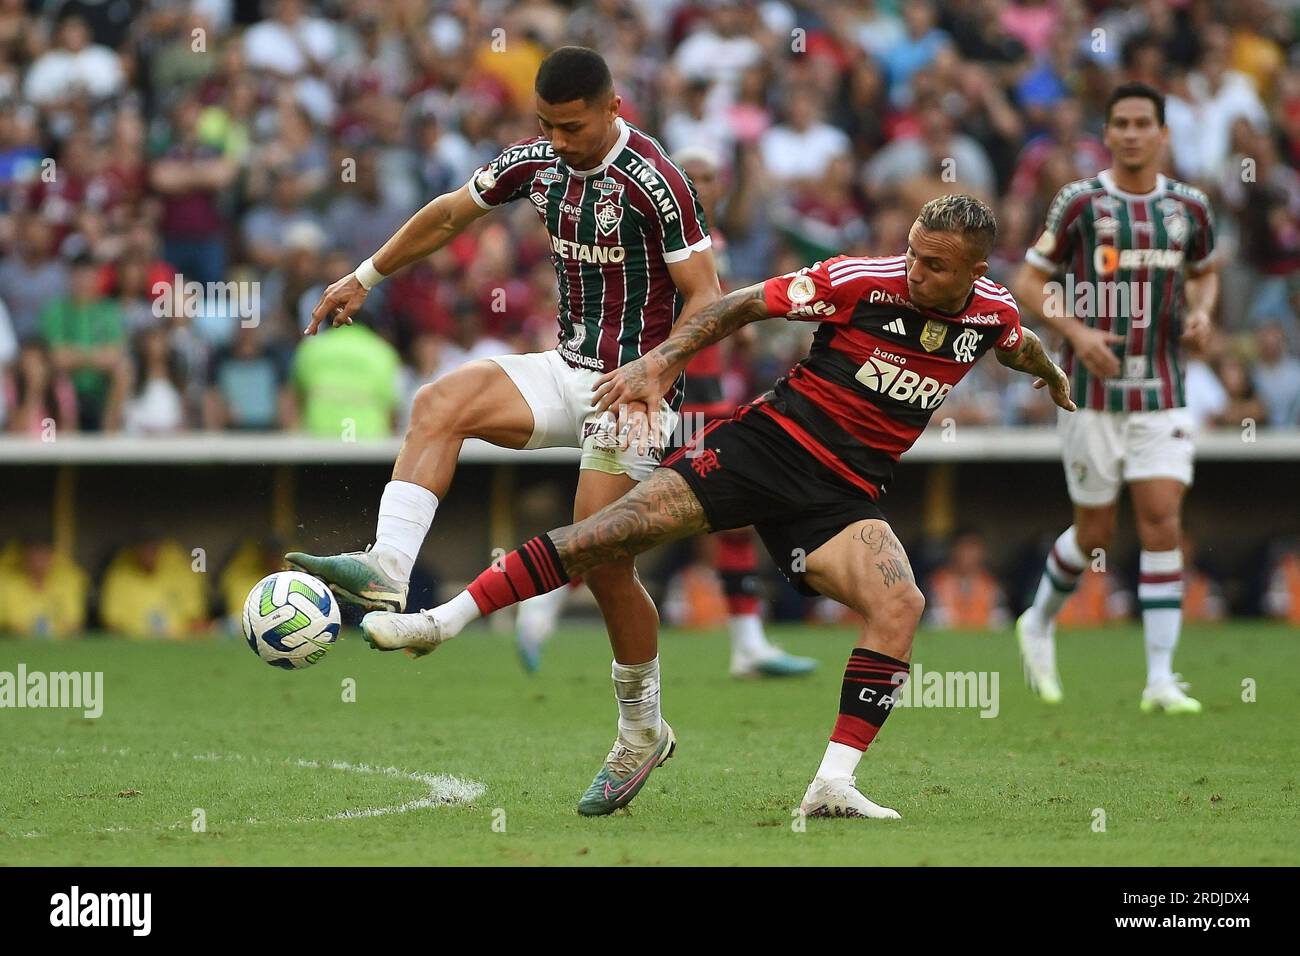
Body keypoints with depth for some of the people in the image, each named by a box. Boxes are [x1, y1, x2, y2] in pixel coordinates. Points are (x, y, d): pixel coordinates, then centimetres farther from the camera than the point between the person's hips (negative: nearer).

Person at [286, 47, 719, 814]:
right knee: (439, 404, -16)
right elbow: (452, 213, 19)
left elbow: (704, 297, -19)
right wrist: (365, 278, 21)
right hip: (569, 371, 7)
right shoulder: (539, 162, 3)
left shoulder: (654, 181, -19)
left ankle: (643, 728, 10)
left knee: (604, 564, -9)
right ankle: (388, 570, -28)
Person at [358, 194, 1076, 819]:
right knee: (615, 530, -13)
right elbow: (747, 303, -2)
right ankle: (441, 621, -6)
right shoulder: (862, 281, -11)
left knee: (900, 604, -24)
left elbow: (1018, 346, 27)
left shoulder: (991, 312, 0)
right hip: (769, 440, -2)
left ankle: (832, 785, -21)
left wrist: (1050, 374, 47)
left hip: (842, 495, 2)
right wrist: (664, 357, -11)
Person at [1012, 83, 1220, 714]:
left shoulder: (1189, 206, 5)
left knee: (1162, 521, -9)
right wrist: (1077, 331, -16)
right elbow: (1029, 283, 0)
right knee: (1095, 533, 3)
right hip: (1094, 392, -2)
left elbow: (1204, 273, 23)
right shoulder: (1079, 203, -5)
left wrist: (1201, 312, 1)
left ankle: (1161, 679, -7)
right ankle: (1039, 624, 33)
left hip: (1162, 394, 2)